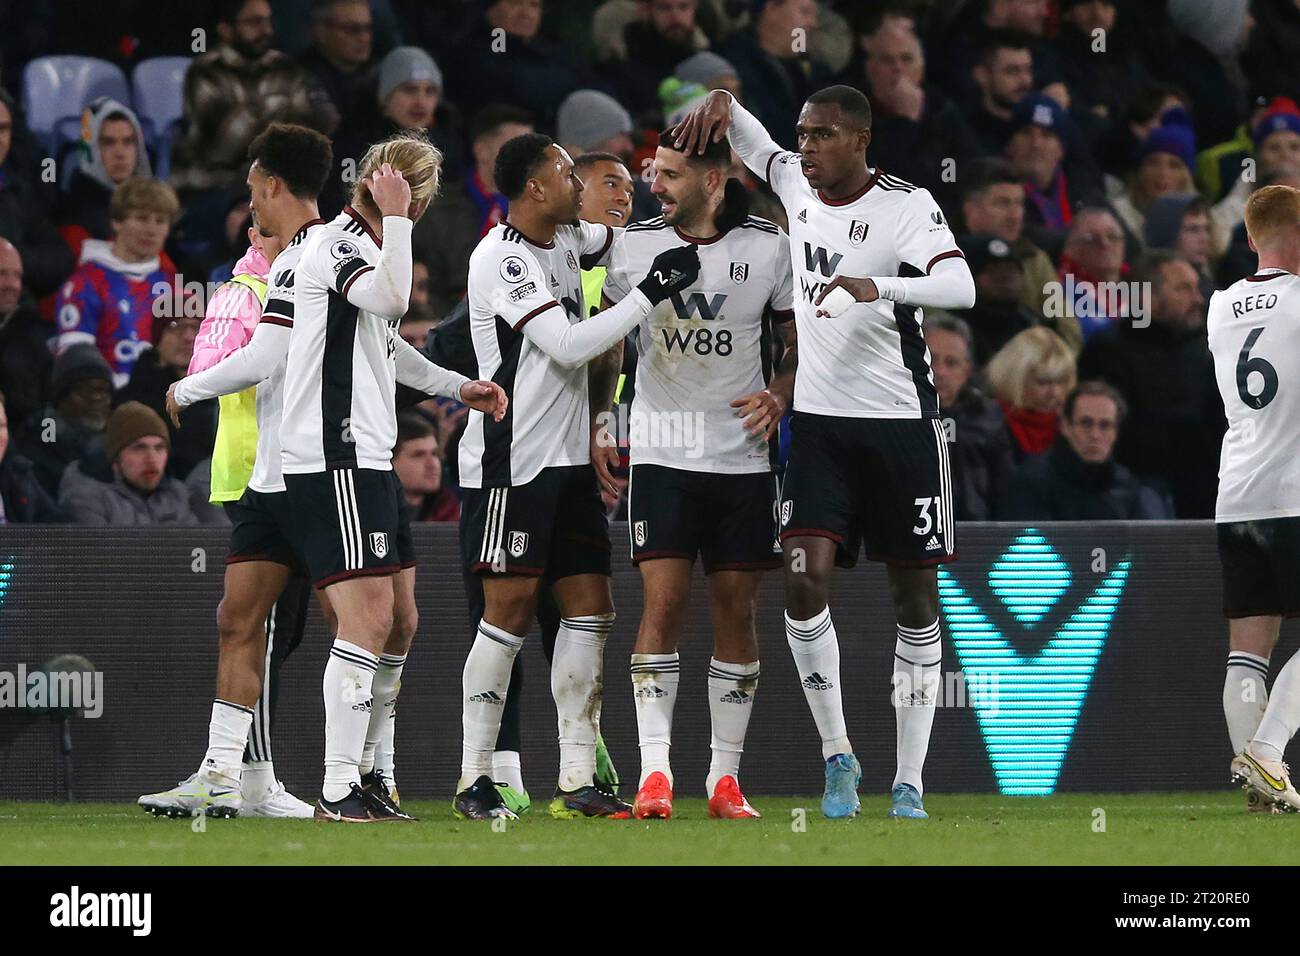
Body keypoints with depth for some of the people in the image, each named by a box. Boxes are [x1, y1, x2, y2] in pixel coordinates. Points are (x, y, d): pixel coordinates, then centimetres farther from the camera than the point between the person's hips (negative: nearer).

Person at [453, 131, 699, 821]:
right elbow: (568, 345, -21)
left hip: (567, 460, 9)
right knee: (510, 611, -8)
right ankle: (474, 781, -2)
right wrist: (651, 292, -19)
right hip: (510, 463, -9)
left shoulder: (566, 241, 11)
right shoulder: (501, 259, -14)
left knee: (590, 610, 4)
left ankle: (577, 782, 5)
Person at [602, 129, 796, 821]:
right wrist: (597, 426, 6)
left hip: (741, 454, 1)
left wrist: (780, 395, -8)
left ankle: (725, 775, 10)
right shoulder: (633, 245, 1)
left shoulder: (767, 248, -1)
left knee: (736, 609, 2)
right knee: (663, 603, -11)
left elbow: (799, 338, 10)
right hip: (660, 450, -1)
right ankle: (654, 771, -11)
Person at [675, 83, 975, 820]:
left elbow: (960, 289, -26)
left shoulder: (906, 206, -11)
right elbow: (734, 123, 21)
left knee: (915, 594, 2)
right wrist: (720, 100, -3)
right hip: (818, 421, 3)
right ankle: (838, 757, 1)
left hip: (900, 422, -3)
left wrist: (878, 287, -41)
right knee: (804, 580, -13)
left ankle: (910, 781, 9)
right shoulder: (793, 185, 4)